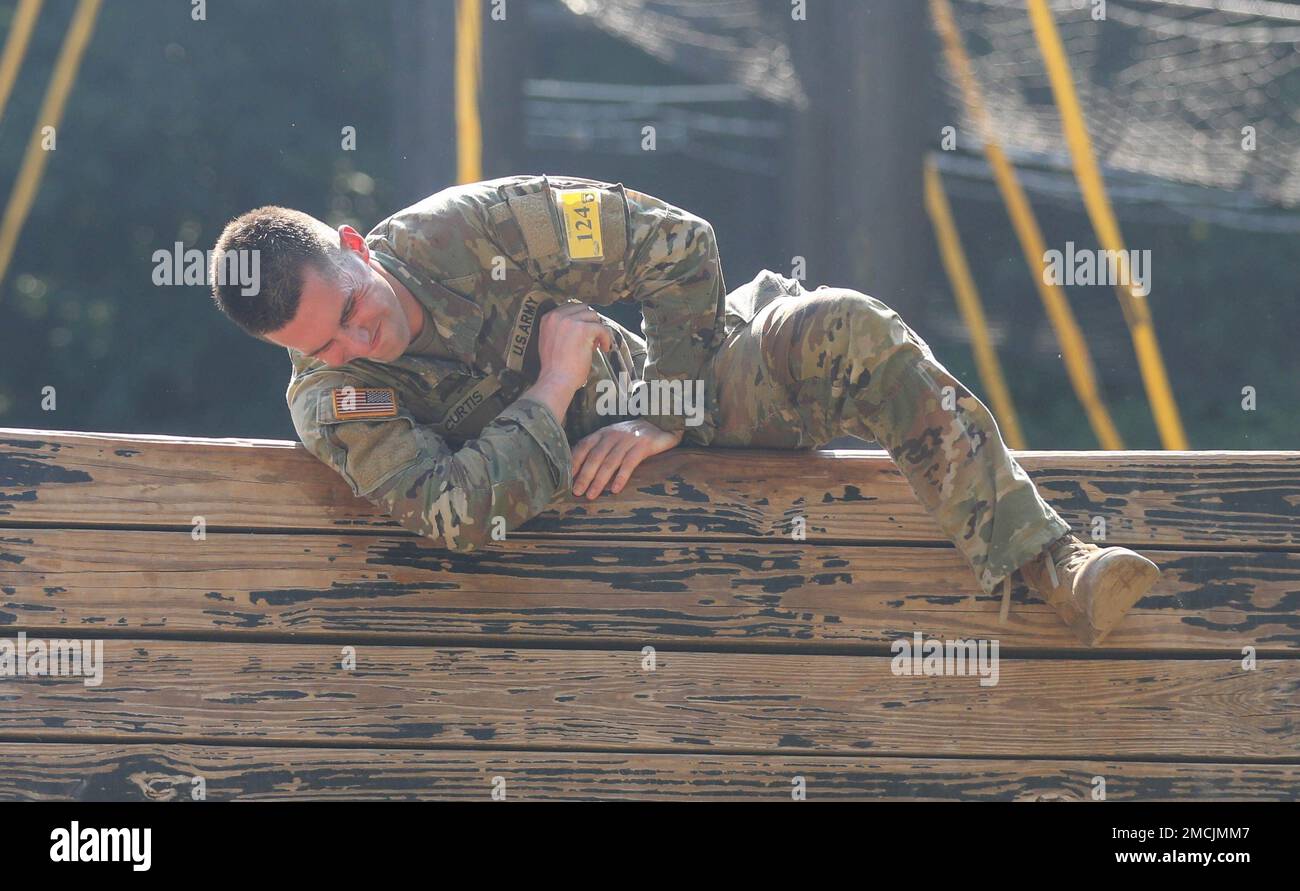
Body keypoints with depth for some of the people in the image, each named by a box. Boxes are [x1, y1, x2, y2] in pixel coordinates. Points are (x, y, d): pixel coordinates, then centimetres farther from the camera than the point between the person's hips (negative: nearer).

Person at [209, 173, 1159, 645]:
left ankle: (1050, 560, -27)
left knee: (840, 329, -25)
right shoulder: (333, 405, -20)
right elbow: (462, 515, -33)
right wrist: (558, 379, -28)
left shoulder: (462, 231, -18)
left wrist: (665, 415, -14)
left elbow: (676, 241, -11)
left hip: (668, 394, 0)